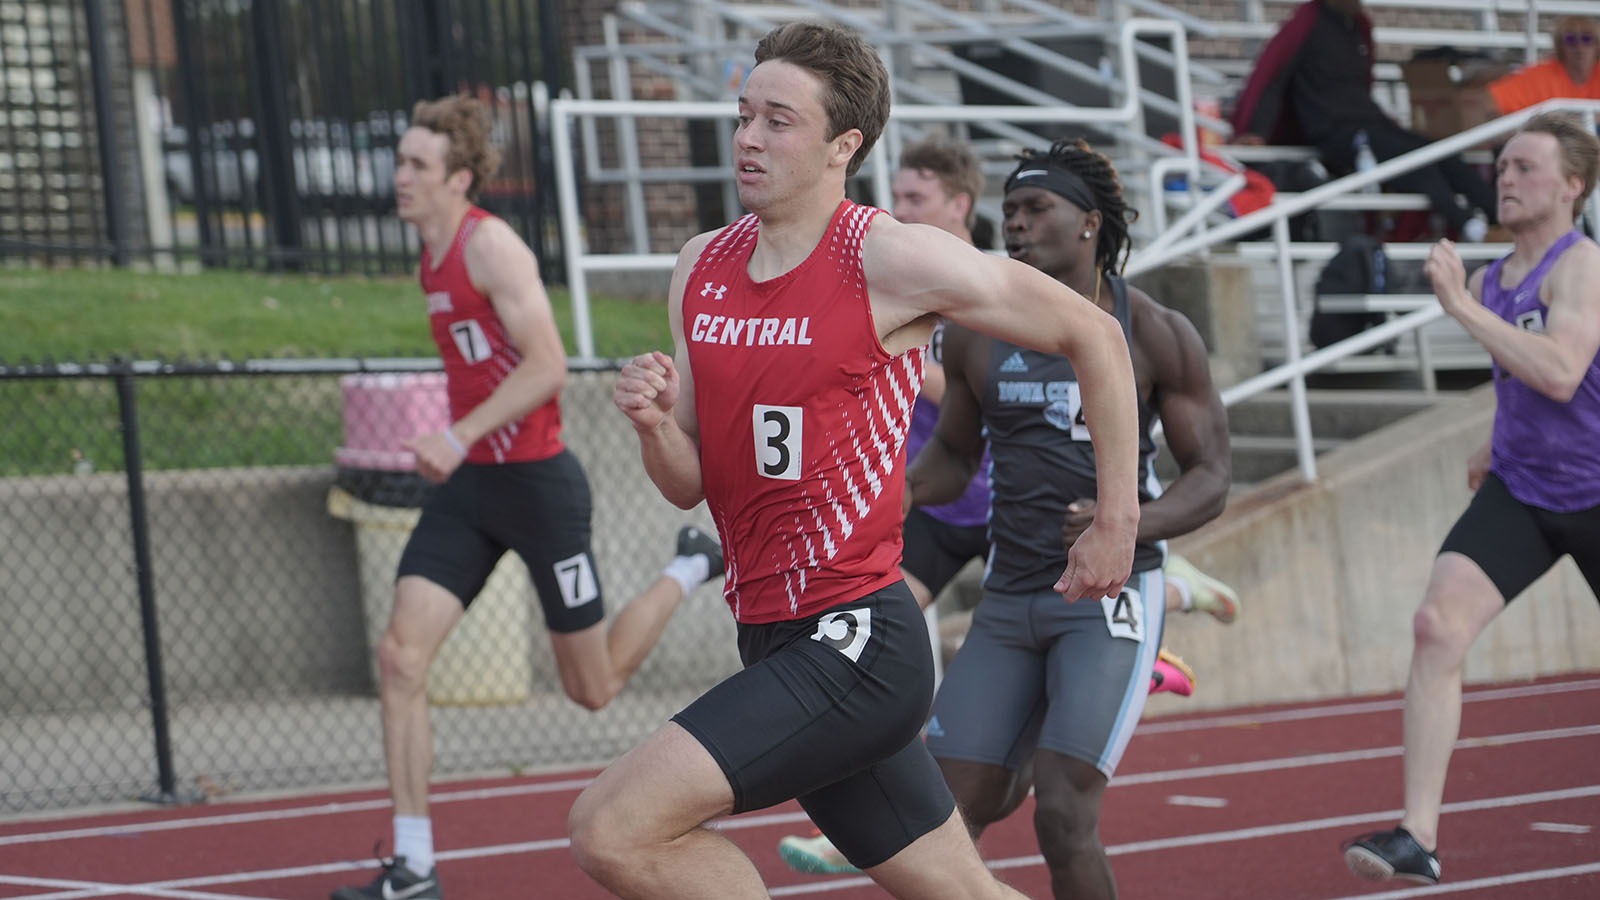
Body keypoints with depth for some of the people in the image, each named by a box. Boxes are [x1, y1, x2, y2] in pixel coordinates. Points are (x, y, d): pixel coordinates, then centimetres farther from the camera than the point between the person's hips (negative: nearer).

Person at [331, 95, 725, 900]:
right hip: (468, 484, 8)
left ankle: (692, 567, 32)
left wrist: (461, 436, -28)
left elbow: (547, 365, -23)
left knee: (592, 690, 6)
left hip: (536, 483, -8)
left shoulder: (491, 244, -16)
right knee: (401, 656, -9)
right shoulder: (434, 257, 11)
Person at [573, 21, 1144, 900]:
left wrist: (1117, 521, 1)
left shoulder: (893, 259, -11)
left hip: (856, 642, -7)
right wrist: (655, 425, -10)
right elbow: (690, 486, 13)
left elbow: (1093, 335, -2)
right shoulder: (700, 269, 9)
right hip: (773, 641, 7)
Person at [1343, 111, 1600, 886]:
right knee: (1437, 625, -17)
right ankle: (1417, 837, -22)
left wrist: (1461, 306, -31)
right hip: (1519, 493, 6)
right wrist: (1500, 448, 14)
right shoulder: (1488, 282, 8)